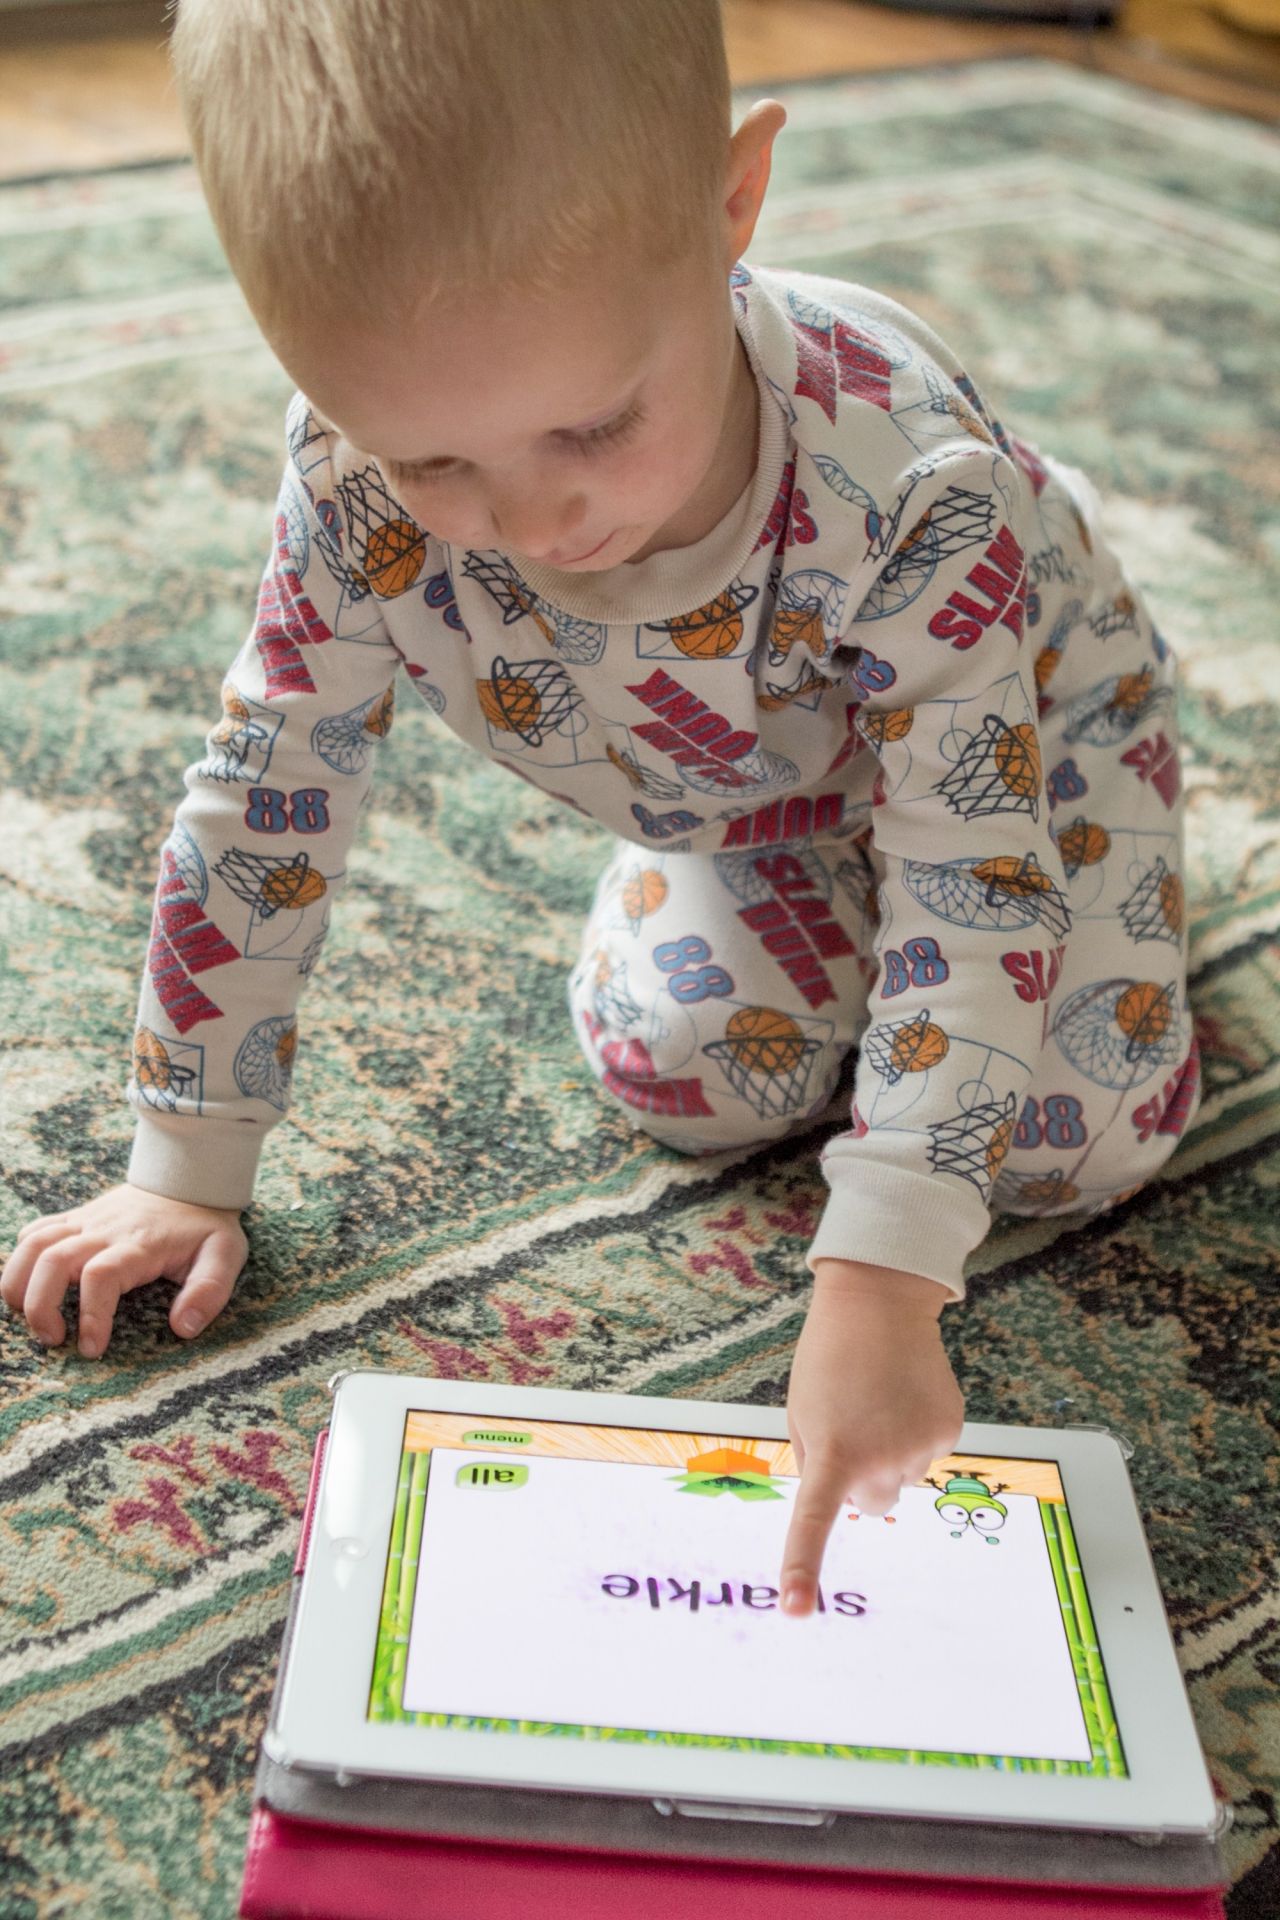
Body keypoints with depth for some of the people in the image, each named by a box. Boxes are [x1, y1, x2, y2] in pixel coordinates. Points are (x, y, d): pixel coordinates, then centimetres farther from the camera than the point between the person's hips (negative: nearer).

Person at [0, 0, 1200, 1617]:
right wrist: (184, 1168, -19)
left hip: (1023, 709, -2)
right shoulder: (360, 482, -34)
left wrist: (879, 1284, -47)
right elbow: (261, 804, -23)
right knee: (683, 1081, -14)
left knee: (1069, 1144, -9)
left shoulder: (913, 491, -44)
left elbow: (976, 893, -39)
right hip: (745, 789, 3)